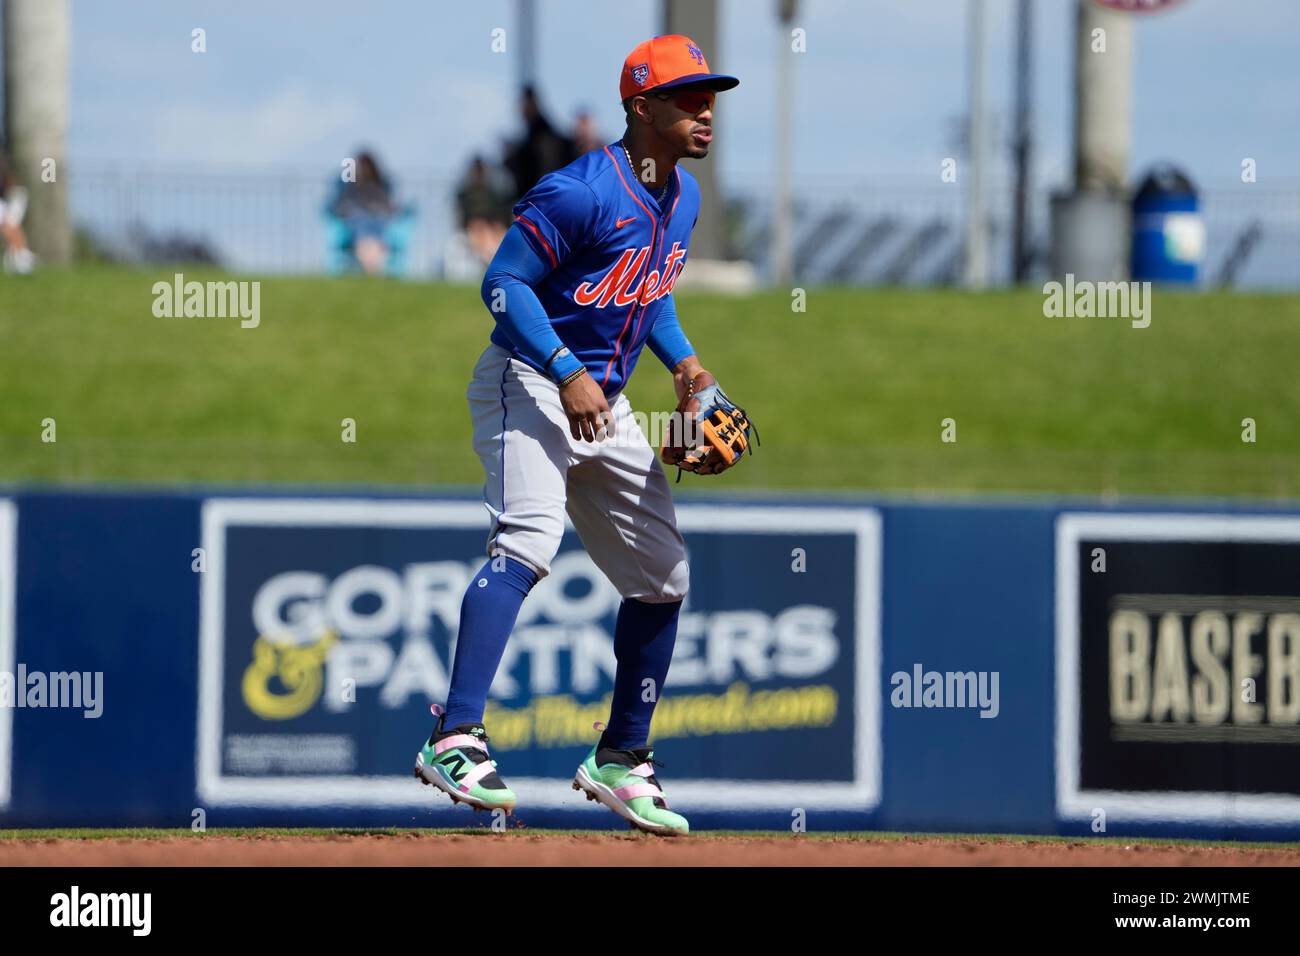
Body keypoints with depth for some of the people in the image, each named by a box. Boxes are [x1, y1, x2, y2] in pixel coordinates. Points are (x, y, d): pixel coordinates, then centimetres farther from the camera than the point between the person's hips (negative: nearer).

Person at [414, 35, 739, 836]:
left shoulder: (683, 198, 9)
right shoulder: (585, 192, -19)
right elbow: (504, 281, -21)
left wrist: (682, 360, 5)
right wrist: (566, 373, -29)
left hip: (604, 406, 9)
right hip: (530, 385, -9)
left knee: (663, 579, 11)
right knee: (528, 543, -29)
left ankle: (621, 761, 25)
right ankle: (456, 742, -37)